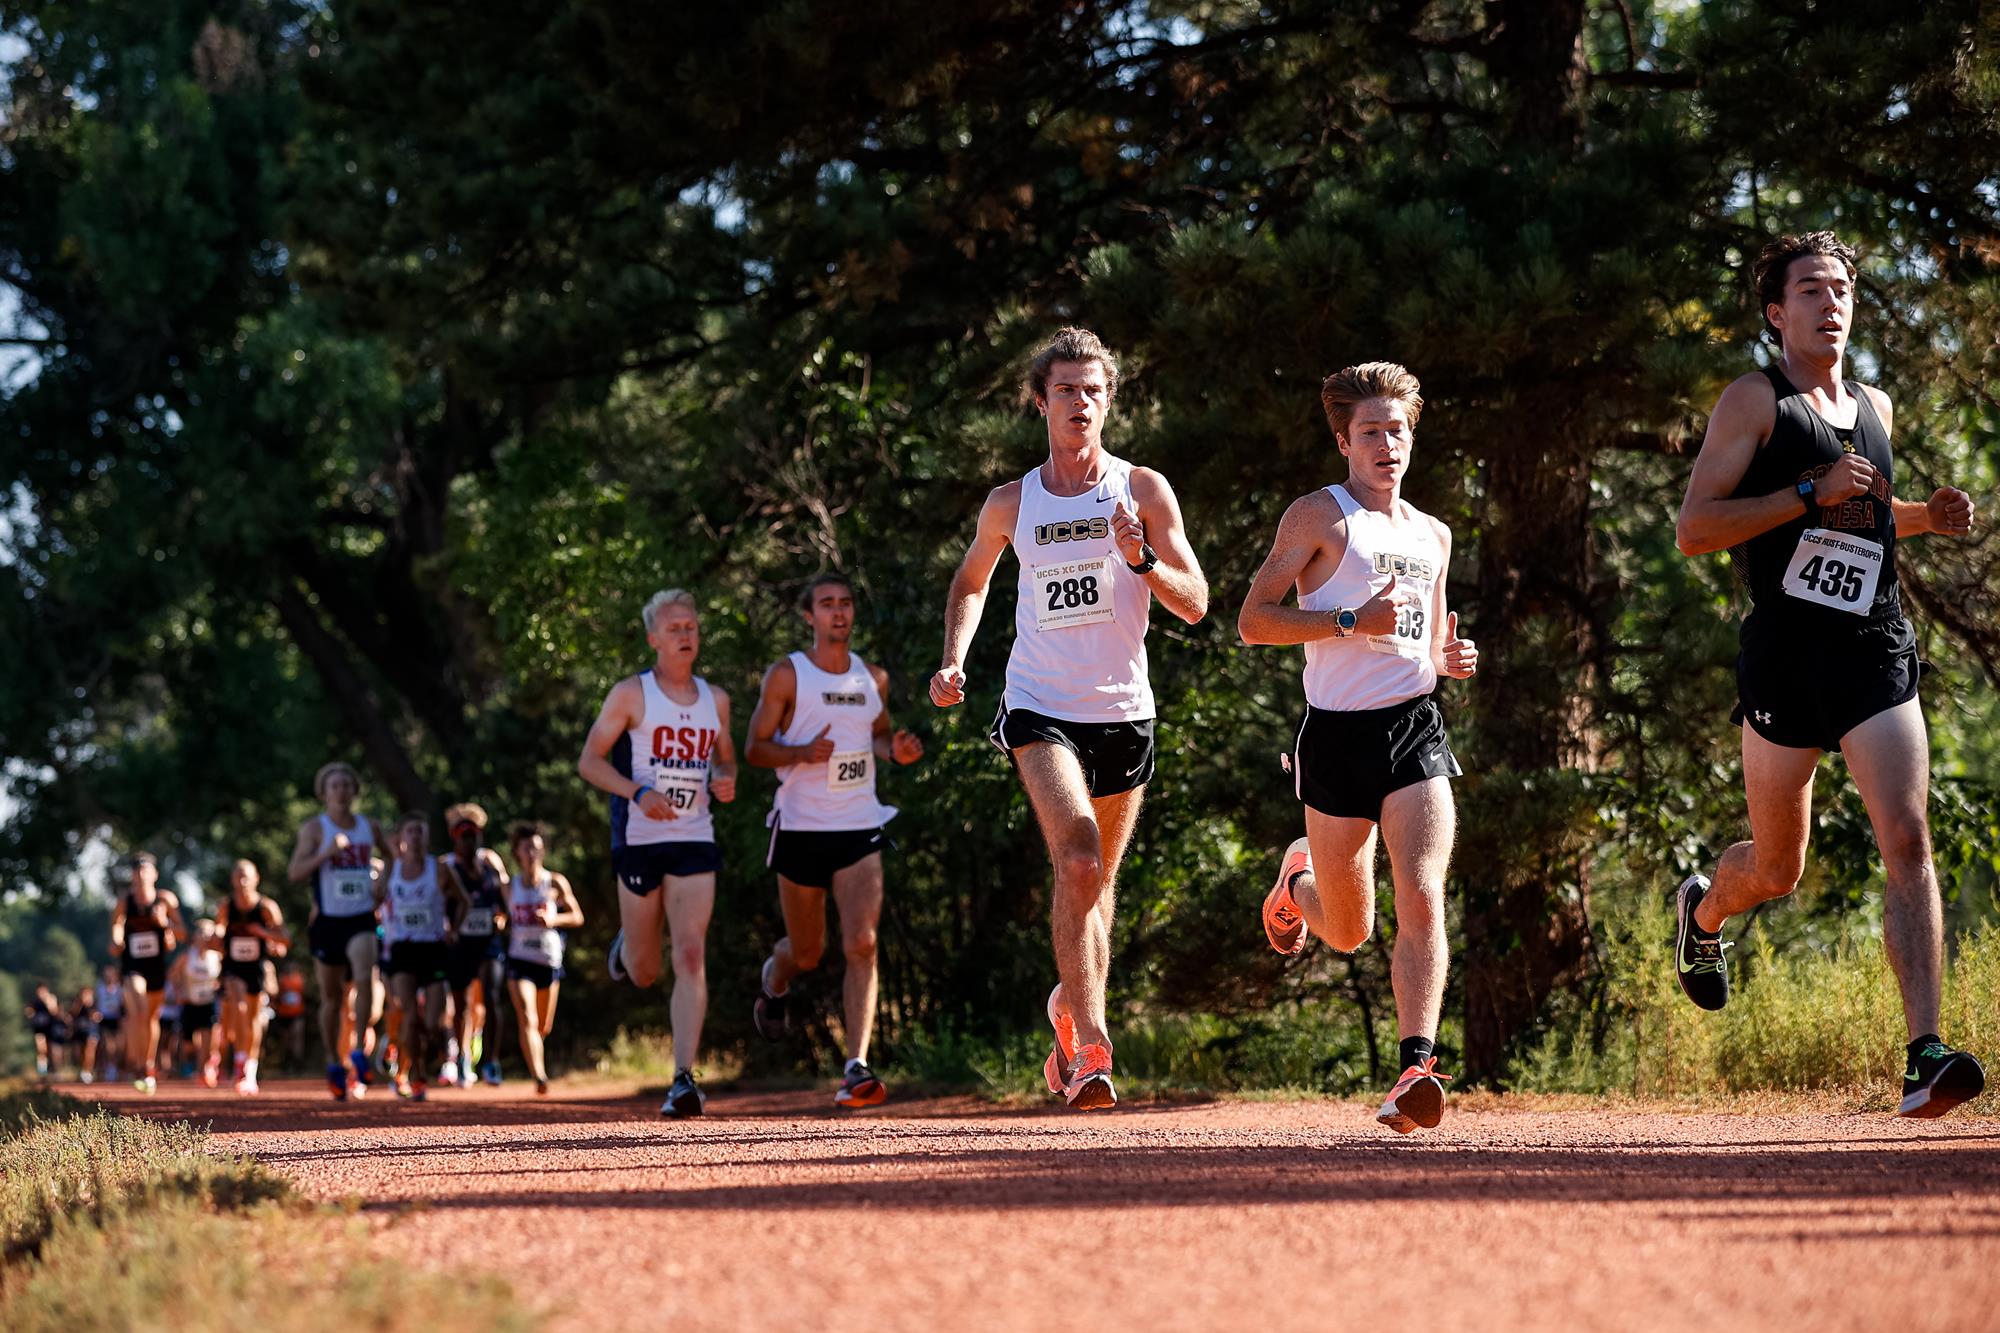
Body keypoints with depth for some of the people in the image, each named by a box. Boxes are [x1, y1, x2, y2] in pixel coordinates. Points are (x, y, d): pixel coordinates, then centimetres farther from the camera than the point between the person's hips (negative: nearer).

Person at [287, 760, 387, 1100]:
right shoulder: (314, 828, -1)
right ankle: (334, 1064, 22)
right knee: (331, 996, 7)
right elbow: (295, 872, -12)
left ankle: (359, 1052, -21)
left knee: (365, 977, -24)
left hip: (362, 919, 1)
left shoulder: (370, 827, 8)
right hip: (327, 920, -1)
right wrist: (326, 853, -24)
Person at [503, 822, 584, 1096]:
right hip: (519, 958, -1)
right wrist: (505, 928, -3)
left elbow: (577, 917, 2)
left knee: (544, 1027, 12)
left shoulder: (555, 883, -1)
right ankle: (539, 1076, -29)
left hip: (550, 960, 1)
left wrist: (553, 919, -15)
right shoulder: (511, 886, 5)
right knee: (527, 1020, -19)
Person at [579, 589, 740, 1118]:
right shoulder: (631, 695, -2)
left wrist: (726, 781, -1)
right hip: (639, 838, -2)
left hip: (695, 841, 2)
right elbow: (589, 760, -3)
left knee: (691, 958, -14)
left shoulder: (715, 699, 10)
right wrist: (638, 791, -20)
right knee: (644, 971, 7)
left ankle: (684, 1079, -16)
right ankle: (624, 949, 46)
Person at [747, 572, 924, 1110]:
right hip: (802, 828, -2)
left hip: (859, 828, 2)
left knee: (861, 944, -16)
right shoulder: (786, 676, -3)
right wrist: (803, 752, -21)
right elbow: (754, 747, -2)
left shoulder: (873, 678, 8)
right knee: (807, 952, 11)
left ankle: (857, 1068, -19)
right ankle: (773, 982, 49)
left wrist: (896, 750, 0)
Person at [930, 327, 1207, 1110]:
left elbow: (1195, 604, -1)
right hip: (1039, 707, -1)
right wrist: (954, 662, 8)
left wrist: (1142, 559, -20)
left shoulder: (1144, 490, 1)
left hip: (1123, 711, 1)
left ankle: (1070, 1010, 35)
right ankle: (1091, 1045, -23)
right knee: (1077, 860, -21)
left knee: (1097, 879, 12)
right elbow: (971, 582, 23)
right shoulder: (1011, 505, 5)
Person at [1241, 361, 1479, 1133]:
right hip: (1339, 732, -3)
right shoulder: (1320, 516, 0)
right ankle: (1298, 881, 44)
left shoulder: (1433, 536, 19)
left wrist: (1451, 662, 6)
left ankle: (1416, 1067, -24)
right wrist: (1352, 620, -17)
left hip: (1416, 728, 3)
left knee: (1423, 896, -18)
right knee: (1350, 932, 9)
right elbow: (1253, 620, -7)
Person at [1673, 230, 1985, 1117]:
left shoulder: (1876, 408, 17)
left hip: (1878, 653, 4)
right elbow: (1693, 530, -10)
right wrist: (1811, 492, -17)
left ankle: (1924, 1059, -21)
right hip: (1786, 656, -4)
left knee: (1908, 843, -15)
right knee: (1777, 868, 10)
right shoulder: (1754, 401, -1)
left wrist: (1923, 516, 12)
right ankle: (1703, 911, 46)